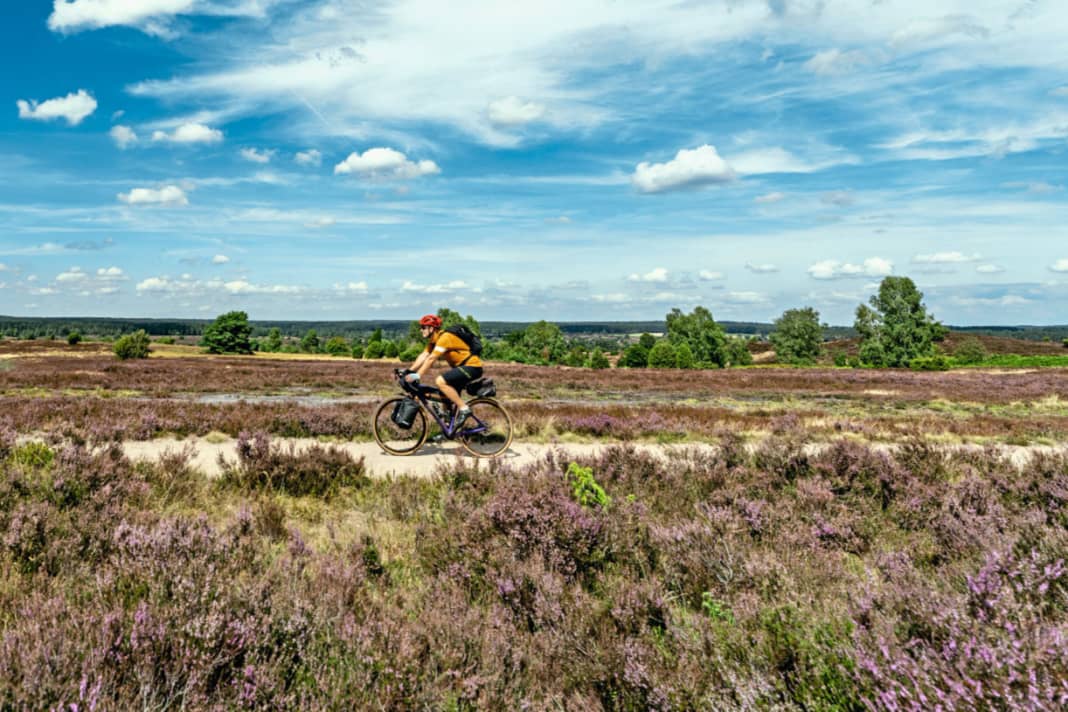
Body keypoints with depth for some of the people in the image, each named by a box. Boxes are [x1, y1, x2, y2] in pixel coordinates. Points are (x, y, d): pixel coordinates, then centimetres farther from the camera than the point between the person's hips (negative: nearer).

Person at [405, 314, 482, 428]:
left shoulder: (444, 337, -20)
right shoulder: (433, 340, 10)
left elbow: (431, 359, -27)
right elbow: (423, 356, 6)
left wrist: (417, 376, -30)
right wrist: (409, 371, -3)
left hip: (472, 366, -10)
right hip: (462, 367, 10)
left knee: (440, 381, -24)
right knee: (446, 397, 10)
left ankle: (464, 409, -18)